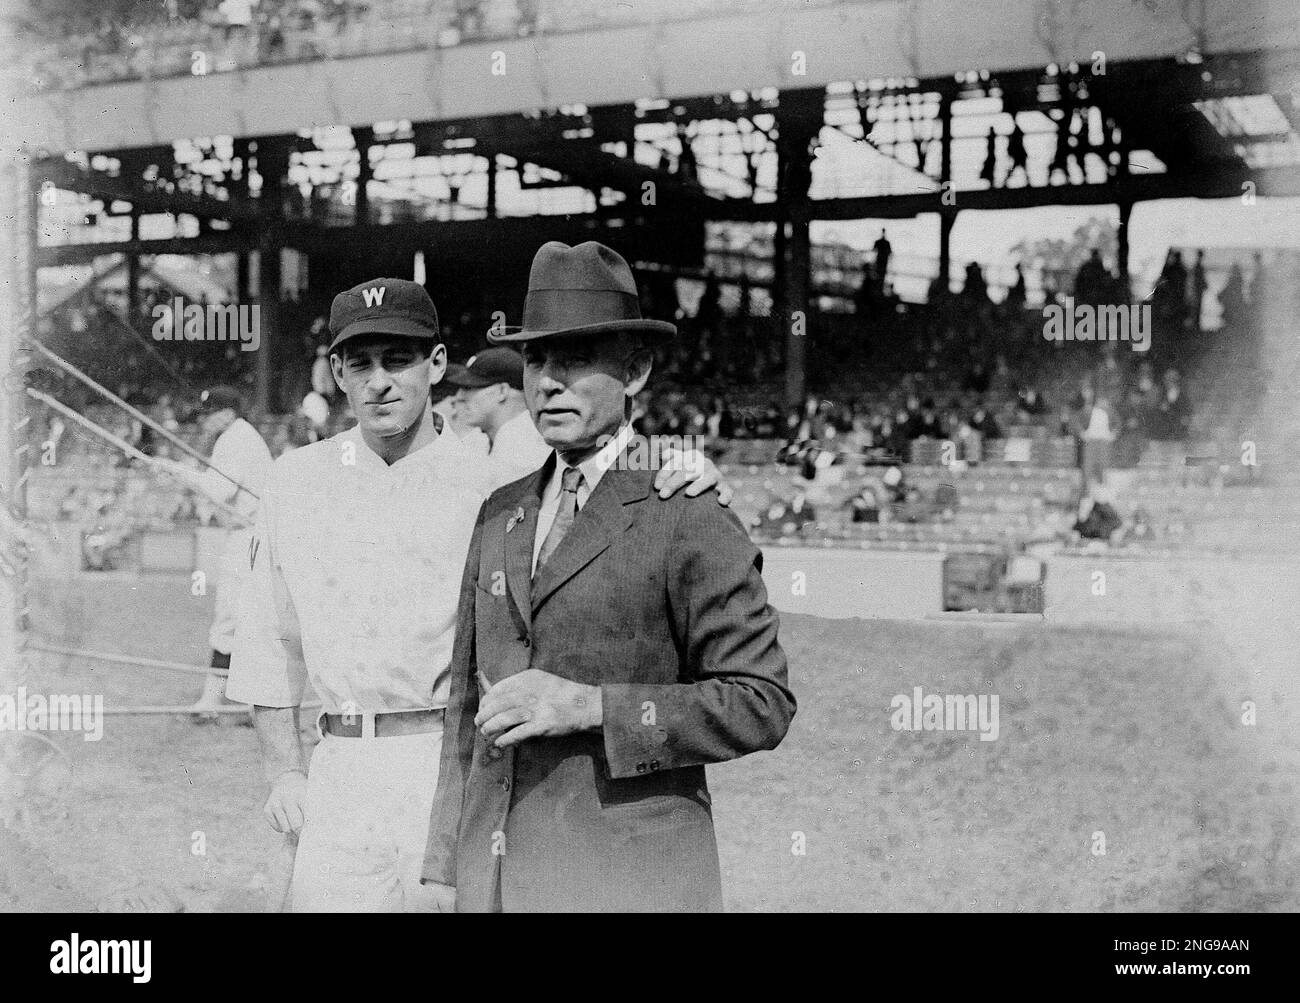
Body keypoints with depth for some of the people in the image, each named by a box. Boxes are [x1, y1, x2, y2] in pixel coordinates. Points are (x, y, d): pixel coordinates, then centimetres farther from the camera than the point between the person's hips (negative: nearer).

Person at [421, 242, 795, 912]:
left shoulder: (692, 522, -7)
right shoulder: (501, 515, 12)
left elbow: (762, 704, -9)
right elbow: (467, 700, 15)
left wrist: (588, 706, -17)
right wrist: (447, 869, 13)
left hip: (628, 879, -5)